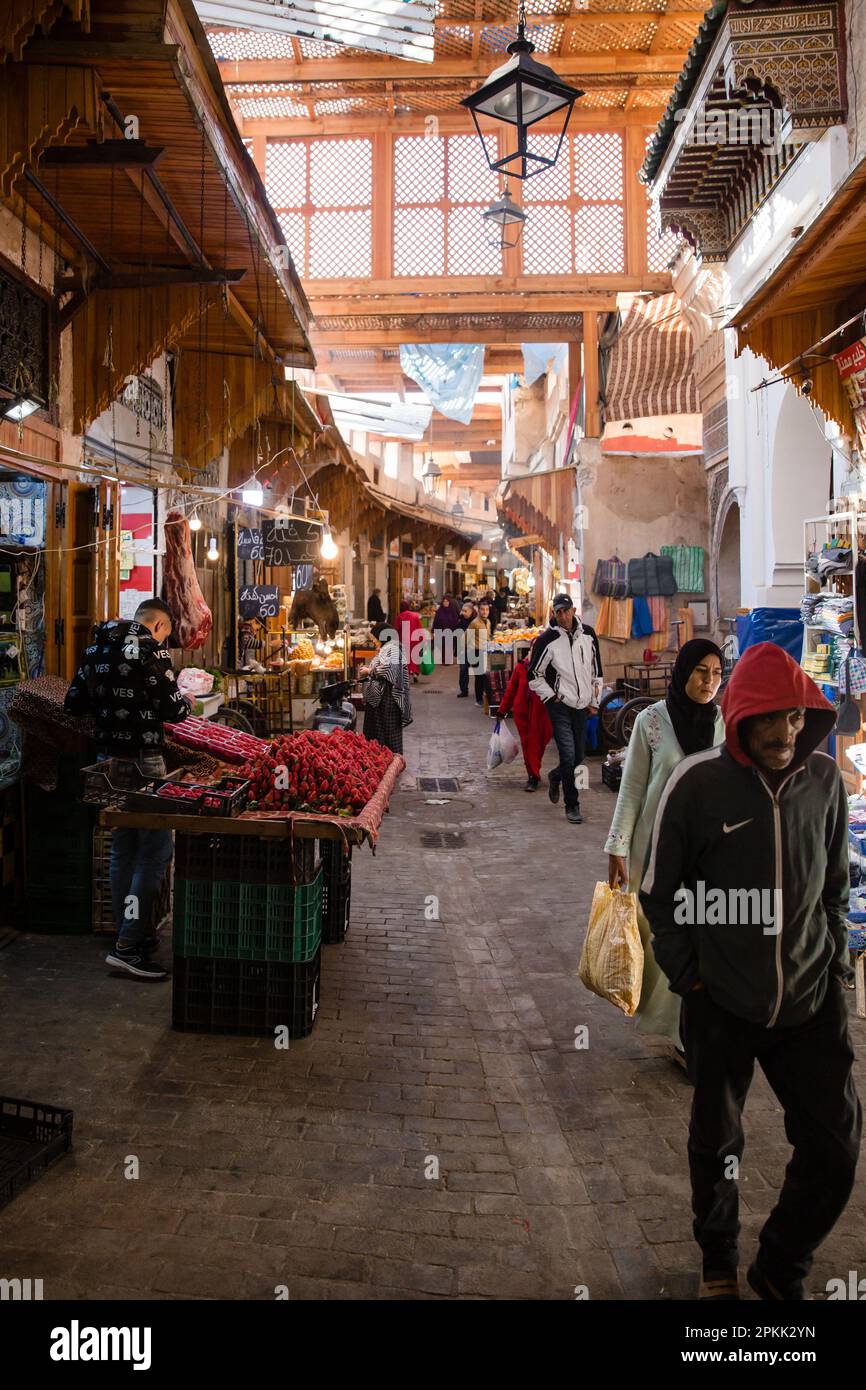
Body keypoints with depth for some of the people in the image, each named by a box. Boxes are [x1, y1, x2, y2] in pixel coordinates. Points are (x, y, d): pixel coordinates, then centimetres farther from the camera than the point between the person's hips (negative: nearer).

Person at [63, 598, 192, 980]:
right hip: (141, 761, -8)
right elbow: (171, 709, -15)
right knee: (155, 851, -2)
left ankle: (129, 935, 26)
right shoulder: (150, 648, -13)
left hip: (108, 758, 8)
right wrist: (186, 702, 6)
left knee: (123, 848, 16)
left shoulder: (97, 647, 10)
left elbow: (73, 703, 13)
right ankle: (127, 946, -5)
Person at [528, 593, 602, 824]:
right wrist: (552, 697, -8)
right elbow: (534, 675, -2)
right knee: (568, 757, -9)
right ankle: (571, 805, 4)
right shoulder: (546, 640, -9)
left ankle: (555, 777, 42)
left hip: (582, 705, 5)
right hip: (560, 706, -5)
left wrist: (594, 700, 13)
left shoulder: (588, 634, 5)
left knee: (579, 756, 12)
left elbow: (596, 668, 16)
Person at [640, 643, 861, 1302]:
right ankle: (719, 1263, 42)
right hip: (722, 1006, -2)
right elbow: (660, 892, -3)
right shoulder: (698, 783, -13)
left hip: (812, 1002, 3)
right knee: (717, 1146, 14)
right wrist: (687, 976, -4)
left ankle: (780, 1271, 32)